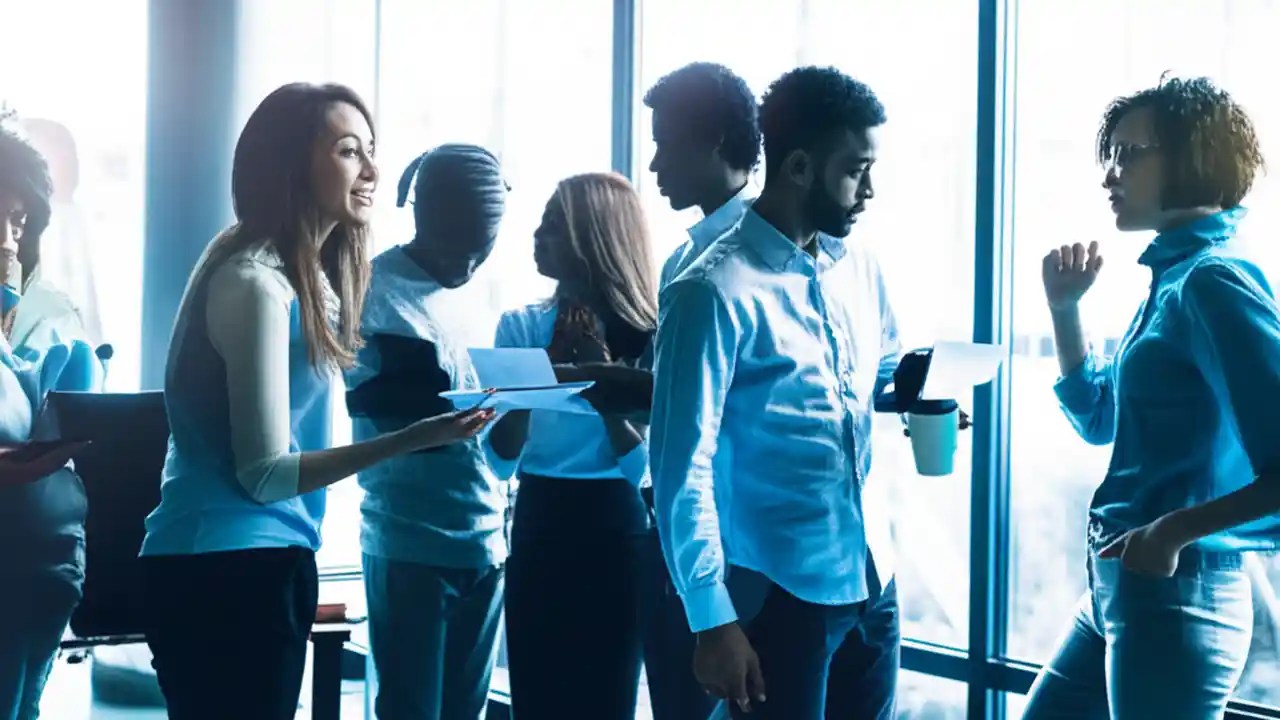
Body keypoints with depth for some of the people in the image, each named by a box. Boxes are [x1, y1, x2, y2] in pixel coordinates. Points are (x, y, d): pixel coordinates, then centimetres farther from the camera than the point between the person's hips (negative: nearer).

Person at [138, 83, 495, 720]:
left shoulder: (307, 278, 12)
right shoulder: (255, 283, -17)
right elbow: (265, 472, -18)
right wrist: (409, 440, -24)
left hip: (258, 561, 10)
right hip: (228, 568, -10)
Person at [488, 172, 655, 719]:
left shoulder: (641, 333, -1)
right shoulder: (523, 325, 5)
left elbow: (638, 464, -9)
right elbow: (502, 458, -2)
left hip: (613, 532, -2)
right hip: (538, 529, 2)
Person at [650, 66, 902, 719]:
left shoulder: (858, 266, 7)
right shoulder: (716, 292, -15)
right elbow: (683, 471, -16)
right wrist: (713, 620, -17)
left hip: (871, 577, 7)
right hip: (779, 590, -7)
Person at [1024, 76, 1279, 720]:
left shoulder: (1214, 281, -18)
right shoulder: (1175, 277, 10)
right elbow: (1100, 420, 22)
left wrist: (1174, 531, -21)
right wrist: (1063, 308, 12)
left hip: (1174, 598, -9)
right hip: (1120, 590, 9)